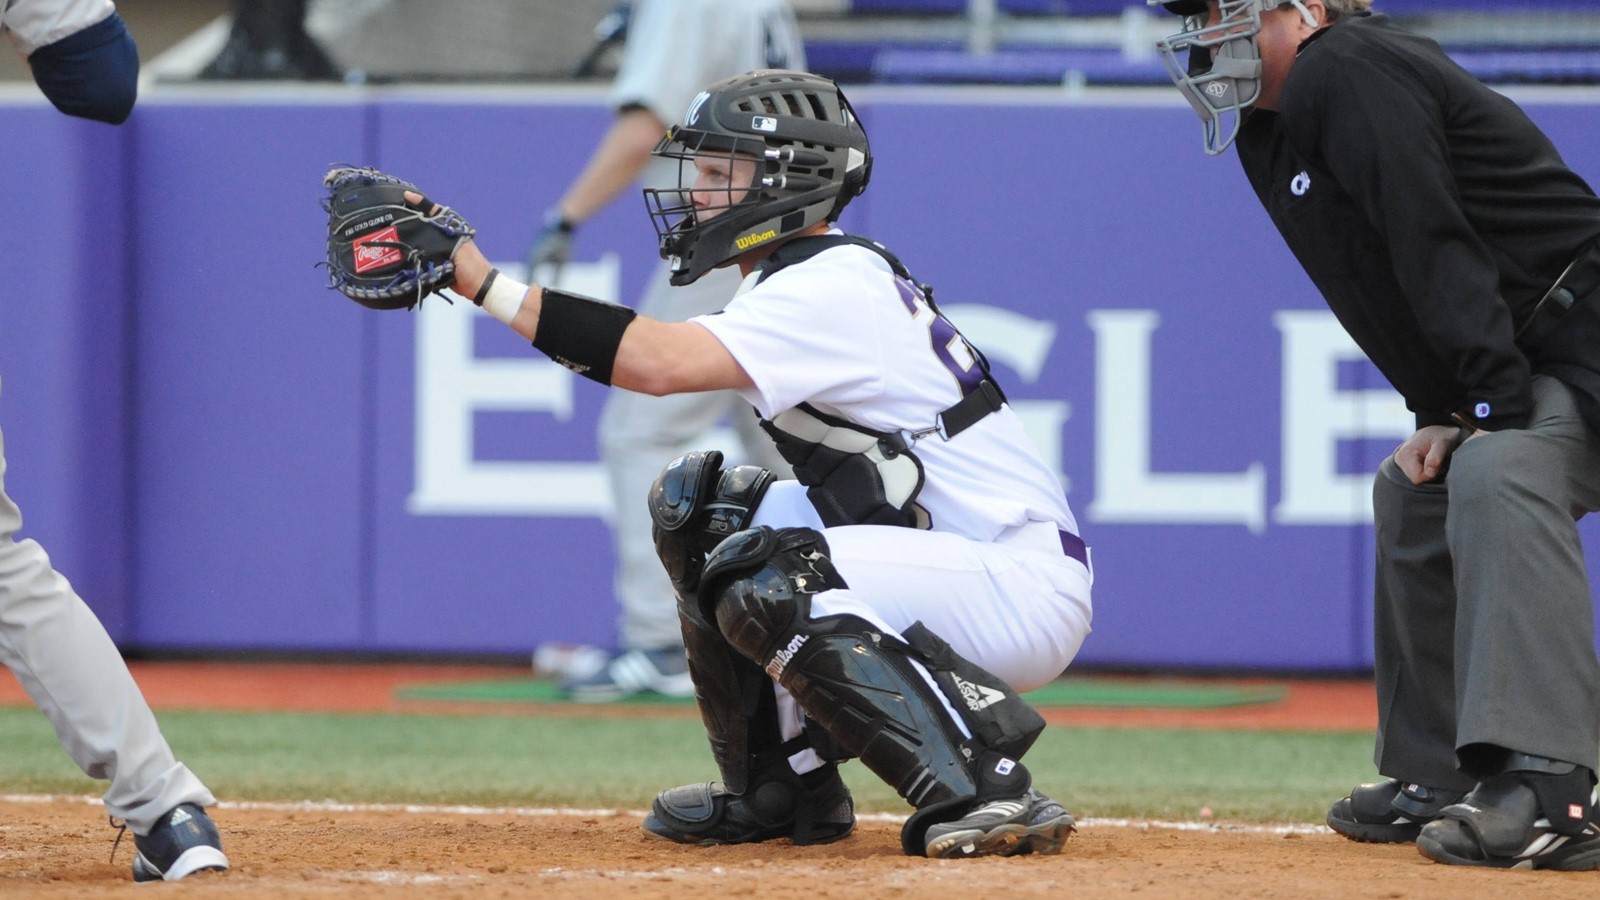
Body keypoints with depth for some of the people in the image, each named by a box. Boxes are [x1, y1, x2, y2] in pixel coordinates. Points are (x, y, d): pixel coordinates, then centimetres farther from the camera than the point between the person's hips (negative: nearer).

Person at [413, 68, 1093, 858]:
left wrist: (484, 283, -32)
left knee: (769, 578, -29)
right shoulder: (800, 277, 14)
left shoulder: (832, 286, -20)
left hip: (1026, 586, -10)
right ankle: (783, 789, 14)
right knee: (698, 502, 8)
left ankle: (986, 790, -26)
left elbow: (662, 363, -32)